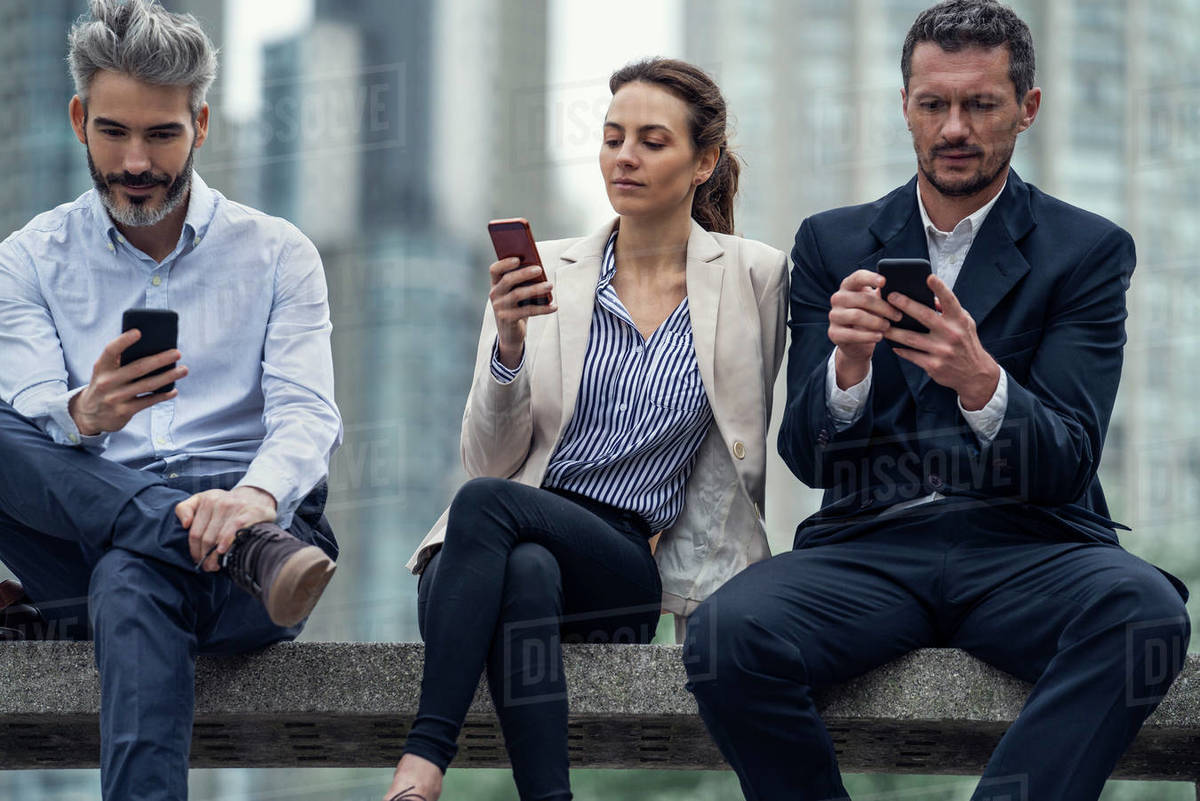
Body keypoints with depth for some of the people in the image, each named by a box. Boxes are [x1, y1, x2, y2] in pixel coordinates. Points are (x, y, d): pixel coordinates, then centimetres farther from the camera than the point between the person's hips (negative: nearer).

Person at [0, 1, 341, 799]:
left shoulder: (277, 255, 11)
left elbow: (308, 416, -4)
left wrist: (257, 494, -29)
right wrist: (85, 414, -29)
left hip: (252, 517, -2)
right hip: (85, 543, 3)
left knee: (134, 579, -39)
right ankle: (254, 555, -40)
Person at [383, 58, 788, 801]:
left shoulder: (755, 277, 8)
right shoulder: (542, 271, 11)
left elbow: (736, 463, 15)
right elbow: (490, 457, 5)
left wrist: (686, 588, 8)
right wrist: (509, 346, -11)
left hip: (629, 567, -1)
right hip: (513, 545, 1)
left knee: (488, 506, -34)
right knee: (524, 573, -38)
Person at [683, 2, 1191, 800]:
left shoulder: (1089, 250, 7)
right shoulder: (832, 244, 13)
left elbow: (1065, 466, -4)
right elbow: (808, 458, 6)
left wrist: (981, 381, -25)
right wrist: (848, 364, -17)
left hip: (1028, 551, -1)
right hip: (870, 547, 1)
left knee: (1144, 615, -35)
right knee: (727, 631, -30)